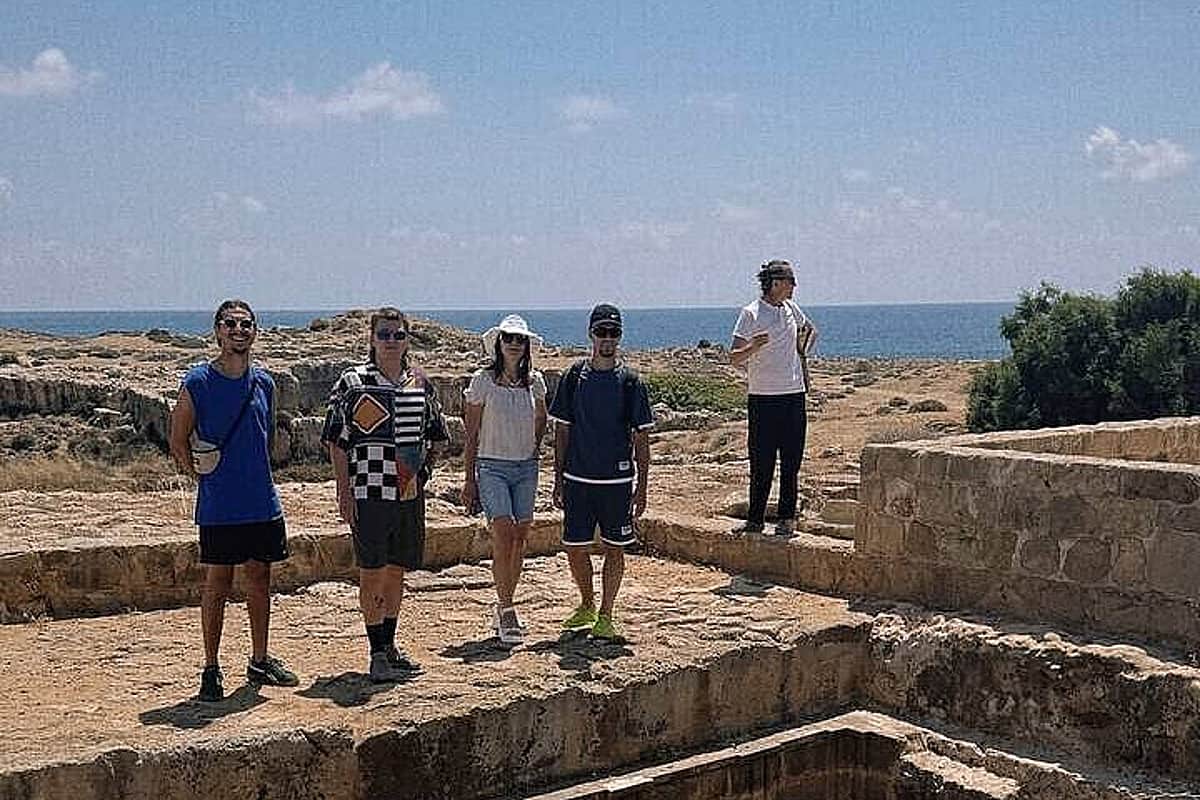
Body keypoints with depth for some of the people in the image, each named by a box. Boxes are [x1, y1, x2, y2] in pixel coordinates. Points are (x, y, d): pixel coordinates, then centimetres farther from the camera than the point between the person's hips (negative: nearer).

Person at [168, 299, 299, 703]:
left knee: (259, 579, 13)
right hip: (219, 508, -5)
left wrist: (256, 479, 14)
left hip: (264, 503, 5)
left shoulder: (264, 382, 7)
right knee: (217, 584, 2)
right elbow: (179, 444, -2)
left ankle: (259, 660, 26)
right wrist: (207, 480, -2)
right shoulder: (198, 381, -7)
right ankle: (211, 670, 12)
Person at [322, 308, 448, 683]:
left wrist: (421, 473, 11)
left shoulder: (420, 383, 10)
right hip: (370, 493, -5)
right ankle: (377, 655, 6)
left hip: (410, 493, 5)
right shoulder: (353, 383, -4)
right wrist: (345, 491, -10)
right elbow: (336, 441, -5)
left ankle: (389, 646, 25)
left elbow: (432, 435, 21)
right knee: (373, 573, -2)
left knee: (397, 571, 13)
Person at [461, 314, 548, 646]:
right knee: (503, 537, -15)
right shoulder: (482, 381, -4)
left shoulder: (534, 381, 6)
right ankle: (507, 611, -11)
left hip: (526, 468, 4)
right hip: (492, 466, -4)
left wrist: (536, 446, 9)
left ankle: (504, 609, 17)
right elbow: (471, 434, 0)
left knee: (519, 540, 4)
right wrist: (469, 479, -1)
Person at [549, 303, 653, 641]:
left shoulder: (630, 381, -1)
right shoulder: (574, 376, 3)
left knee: (614, 548, 5)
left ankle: (605, 617, 17)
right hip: (577, 478, 2)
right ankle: (587, 606, 29)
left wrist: (641, 486, -4)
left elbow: (641, 438, 0)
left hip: (617, 479, -2)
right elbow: (562, 431, 8)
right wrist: (558, 480, 4)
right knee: (575, 547, 7)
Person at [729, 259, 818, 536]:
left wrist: (803, 352, 16)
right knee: (761, 464, -1)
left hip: (794, 395, 5)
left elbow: (810, 330, 32)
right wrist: (753, 348, -33)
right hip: (763, 398, -5)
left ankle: (786, 519, 12)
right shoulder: (751, 313, -7)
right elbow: (734, 358, -13)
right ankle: (755, 520, 8)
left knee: (791, 463, 5)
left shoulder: (790, 308, 9)